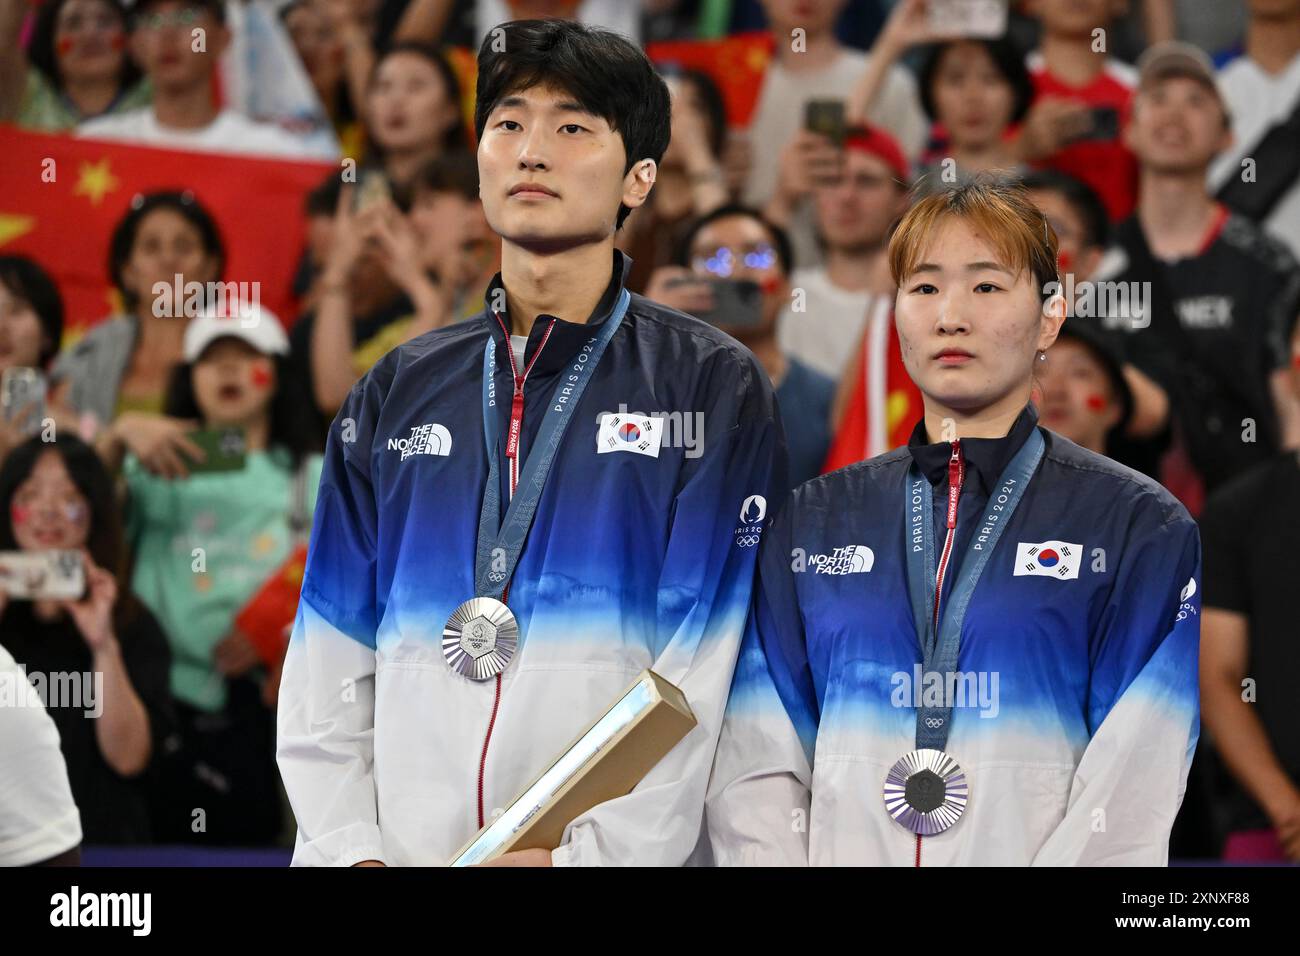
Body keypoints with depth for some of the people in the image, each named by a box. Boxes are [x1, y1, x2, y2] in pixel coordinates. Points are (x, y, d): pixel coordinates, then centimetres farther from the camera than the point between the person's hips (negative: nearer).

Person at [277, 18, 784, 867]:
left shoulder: (713, 388, 1)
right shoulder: (398, 394, 12)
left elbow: (703, 671, -9)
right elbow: (329, 665, 7)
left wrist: (587, 853, -18)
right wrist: (350, 851, -7)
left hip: (614, 851, -3)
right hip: (401, 845, 3)